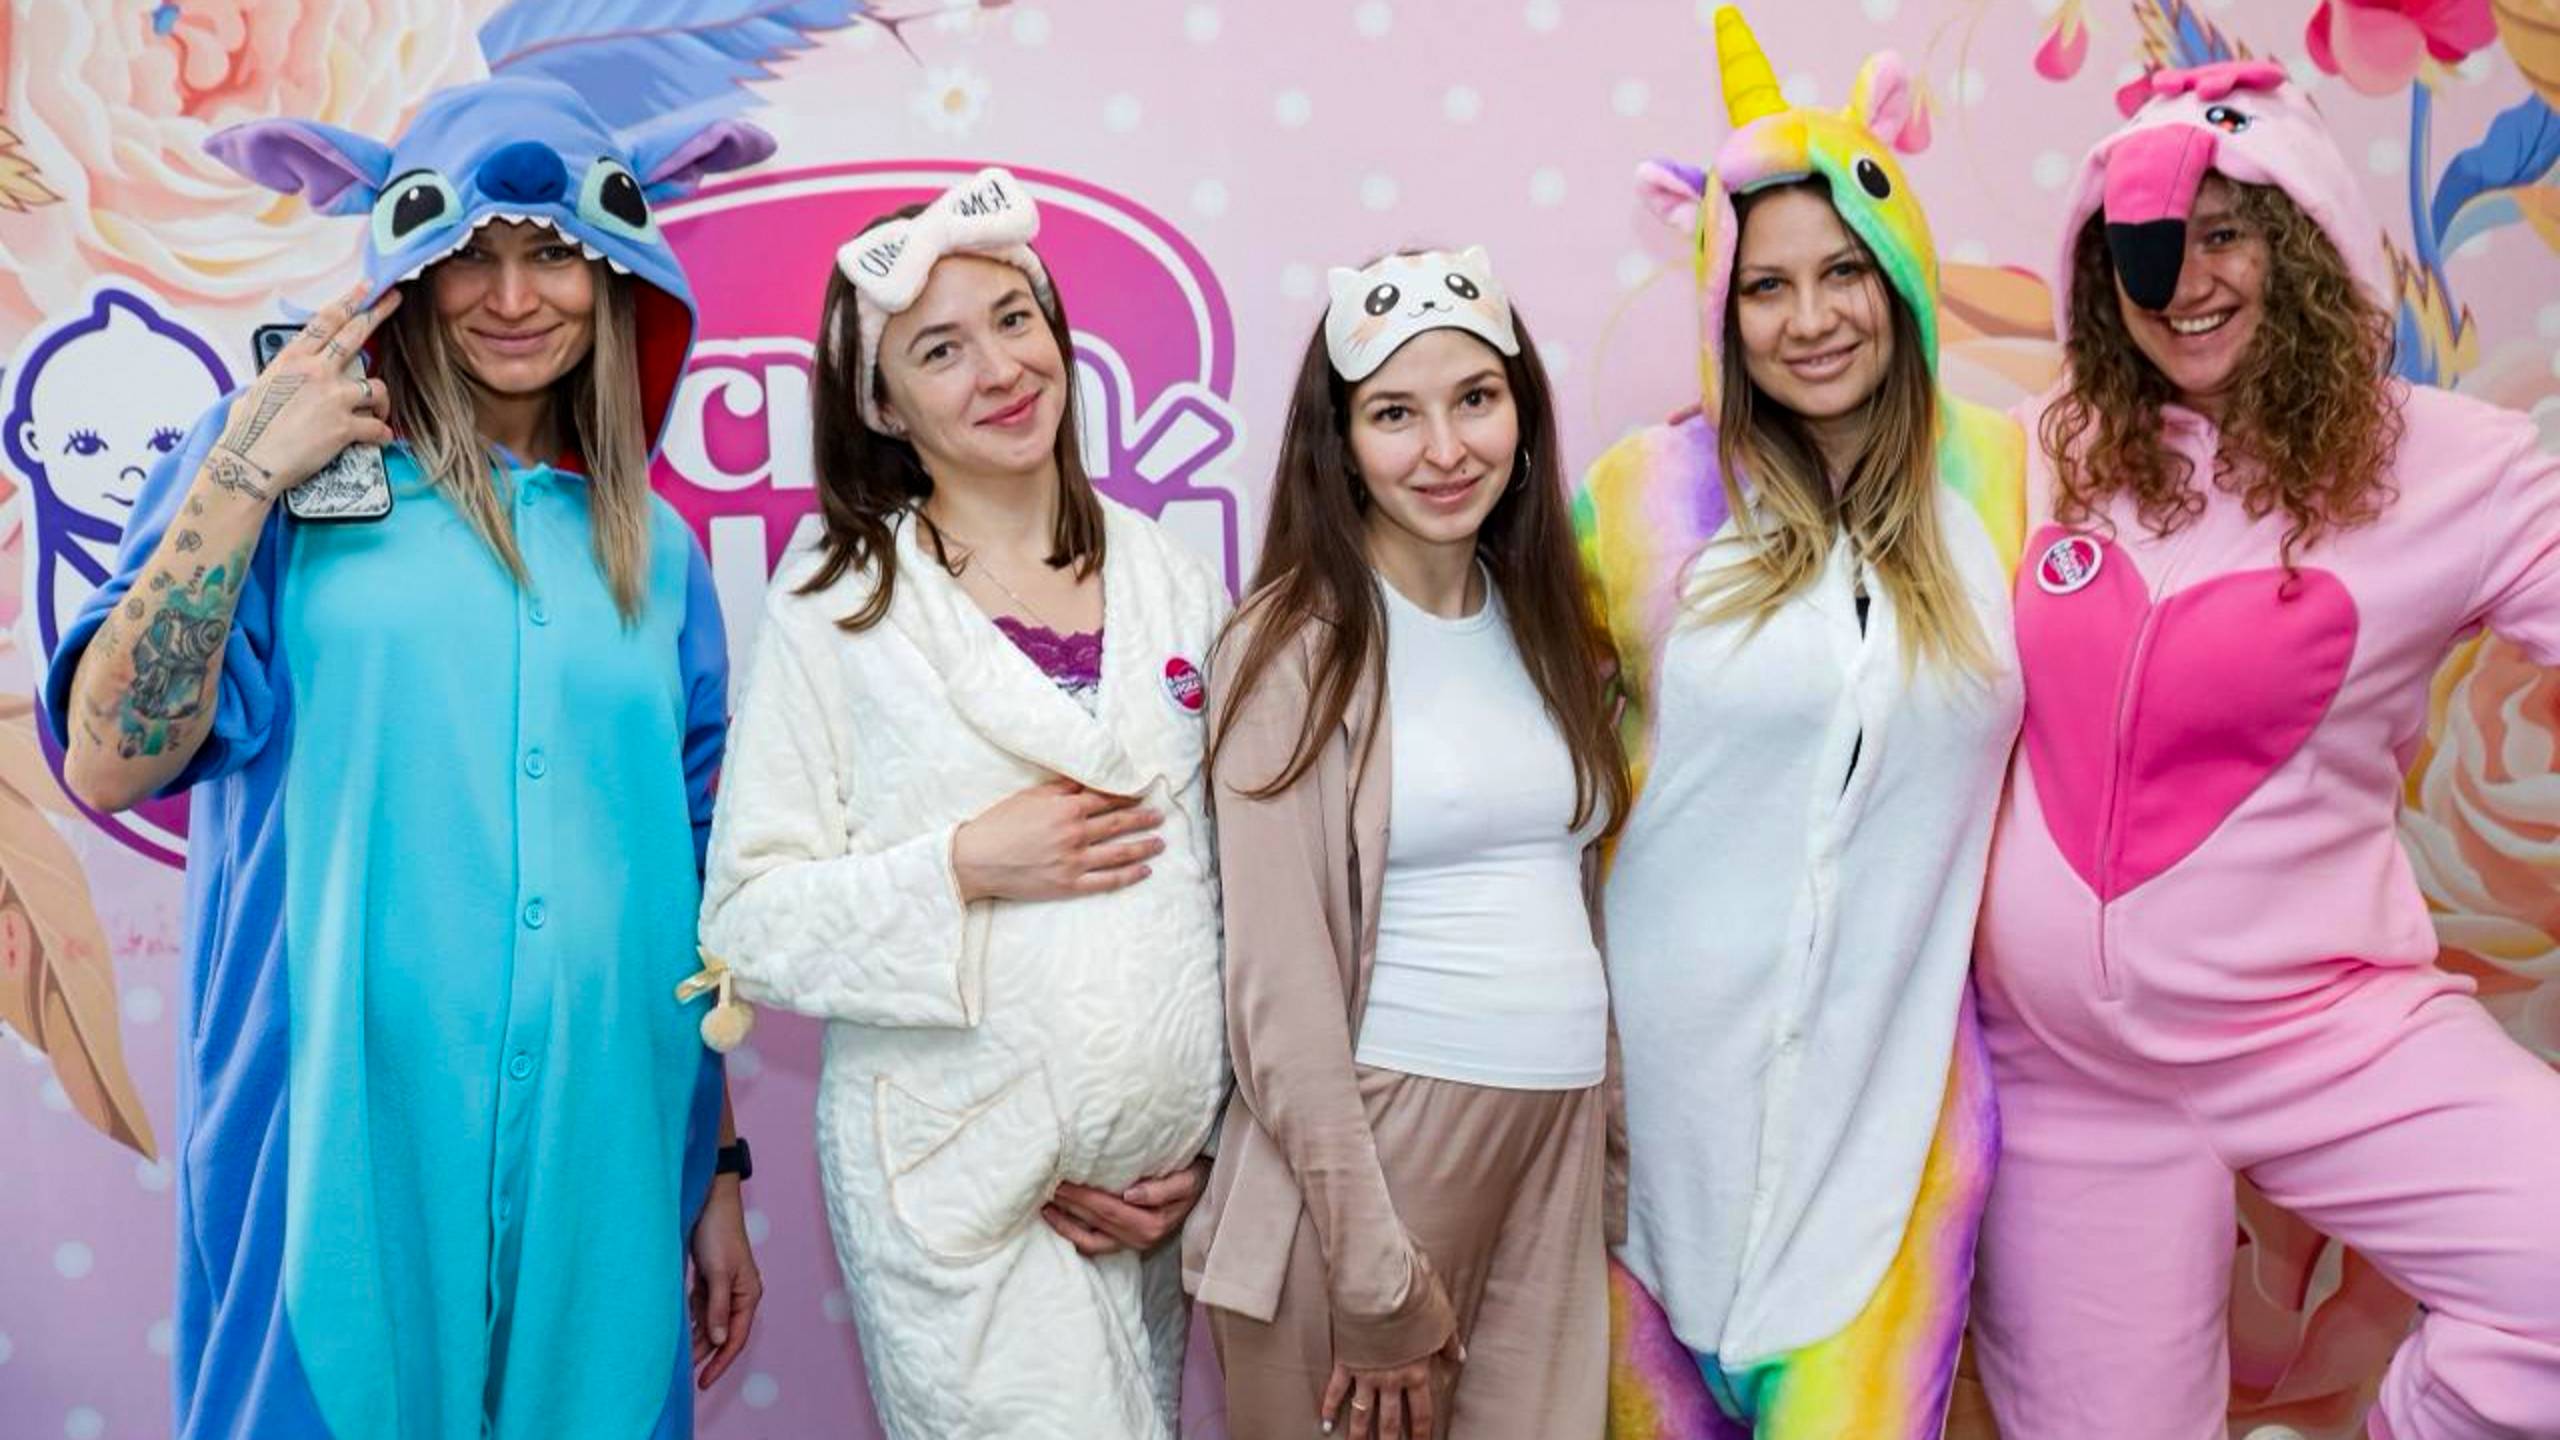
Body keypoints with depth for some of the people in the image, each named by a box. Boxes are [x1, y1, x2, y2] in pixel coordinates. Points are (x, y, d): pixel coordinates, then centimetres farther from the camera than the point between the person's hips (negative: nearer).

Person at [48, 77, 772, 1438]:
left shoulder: (658, 556, 9)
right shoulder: (286, 475, -1)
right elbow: (108, 761, -12)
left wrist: (717, 1174, 12)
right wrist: (250, 470, -14)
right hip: (340, 1163, -3)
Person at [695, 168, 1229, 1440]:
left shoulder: (1172, 580, 6)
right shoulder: (838, 601, -4)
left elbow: (1236, 887, 9)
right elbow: (753, 921, -5)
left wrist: (1203, 1142, 5)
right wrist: (964, 863, -17)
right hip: (956, 1190, -3)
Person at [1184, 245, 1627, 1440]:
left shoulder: (1545, 621, 9)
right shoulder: (1296, 644, -9)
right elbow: (1277, 988, -12)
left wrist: (1612, 1128, 8)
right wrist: (1378, 1281, -13)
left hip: (1561, 1138, 5)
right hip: (1370, 1139, -5)